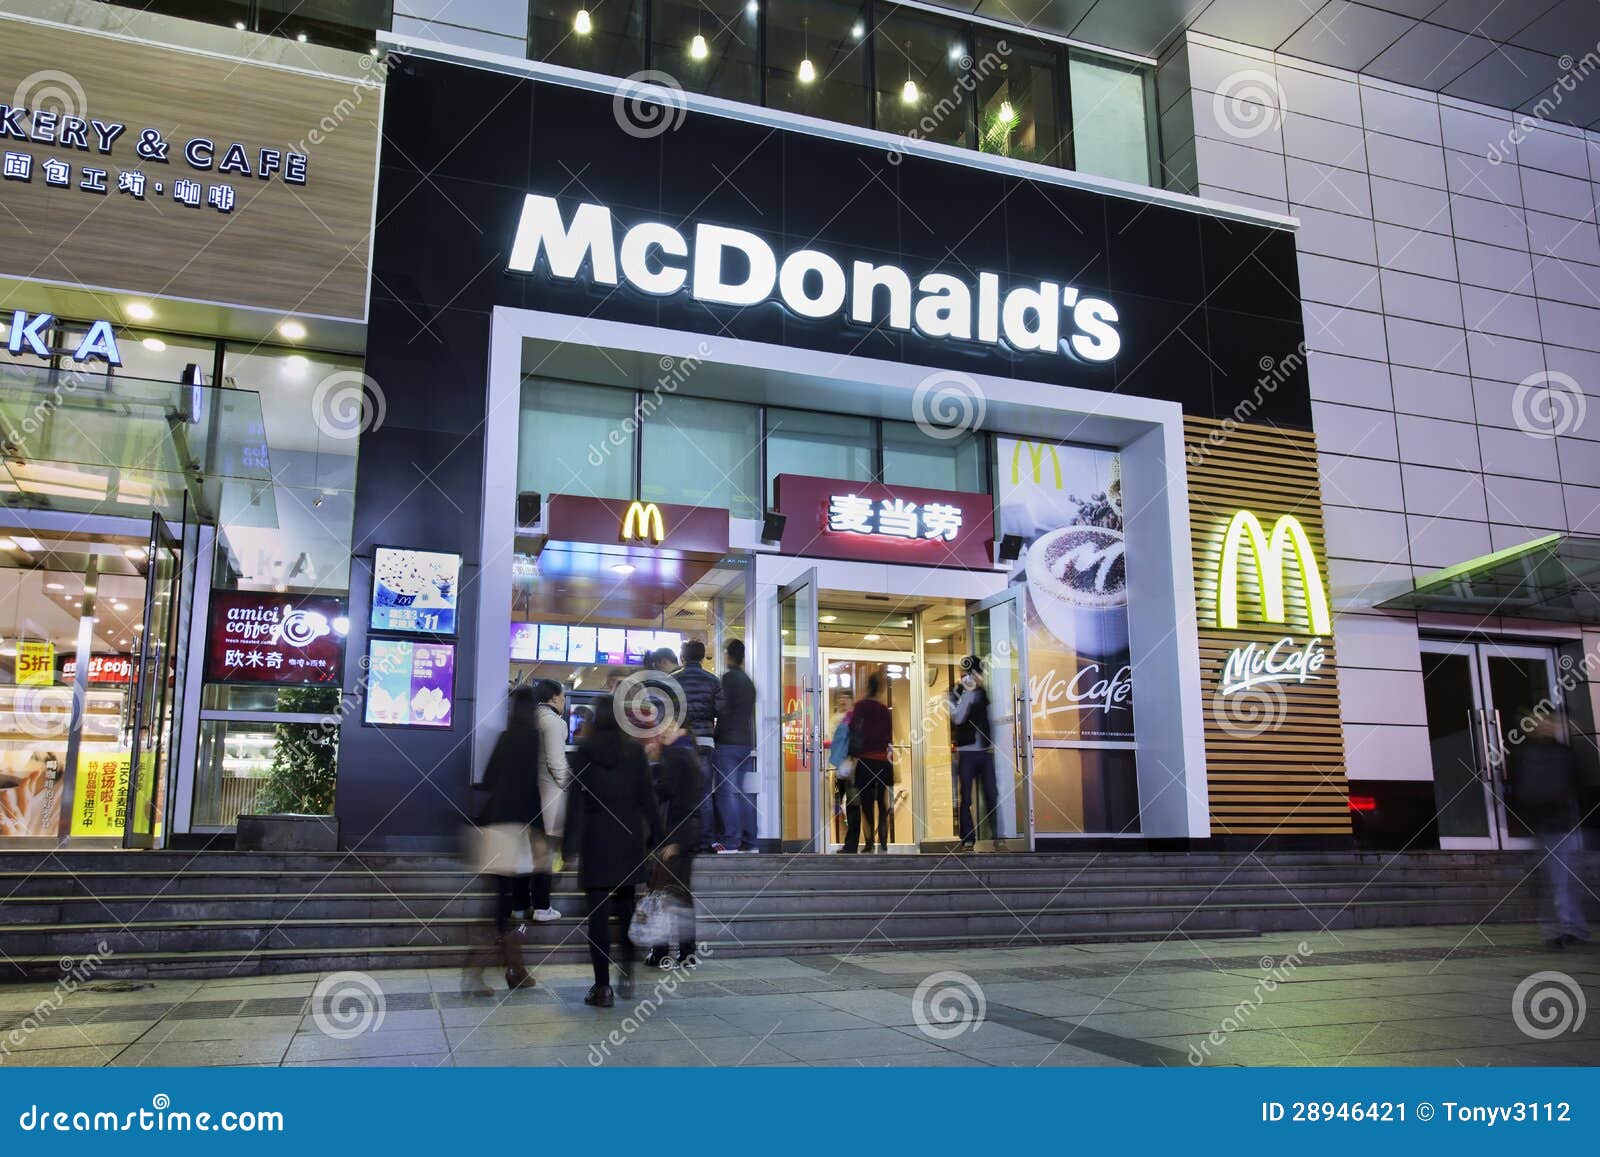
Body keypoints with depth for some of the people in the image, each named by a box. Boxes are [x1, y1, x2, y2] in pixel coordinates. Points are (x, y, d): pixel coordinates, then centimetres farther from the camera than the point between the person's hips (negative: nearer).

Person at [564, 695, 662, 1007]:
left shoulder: (585, 751, -3)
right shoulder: (635, 751, 1)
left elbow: (575, 799, -5)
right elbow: (646, 797, 1)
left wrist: (571, 843, -3)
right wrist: (655, 836, 7)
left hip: (595, 838, -2)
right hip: (629, 838, 2)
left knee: (597, 913, 2)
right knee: (625, 906, 17)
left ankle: (603, 987, 2)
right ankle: (627, 975, 14)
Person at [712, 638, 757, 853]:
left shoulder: (727, 678, -7)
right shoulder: (748, 681, 17)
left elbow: (722, 710, -13)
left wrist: (715, 736, -3)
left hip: (728, 743, -8)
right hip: (748, 743, 8)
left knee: (726, 792, -7)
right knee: (745, 792, 9)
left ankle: (730, 841, -10)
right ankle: (749, 841, 9)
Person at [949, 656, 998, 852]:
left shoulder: (985, 693, 9)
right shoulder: (956, 694, 4)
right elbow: (957, 718, -11)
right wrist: (967, 692, -14)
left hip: (986, 752, 1)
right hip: (966, 753, -1)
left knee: (992, 796, -1)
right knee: (966, 798, 0)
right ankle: (968, 839, 3)